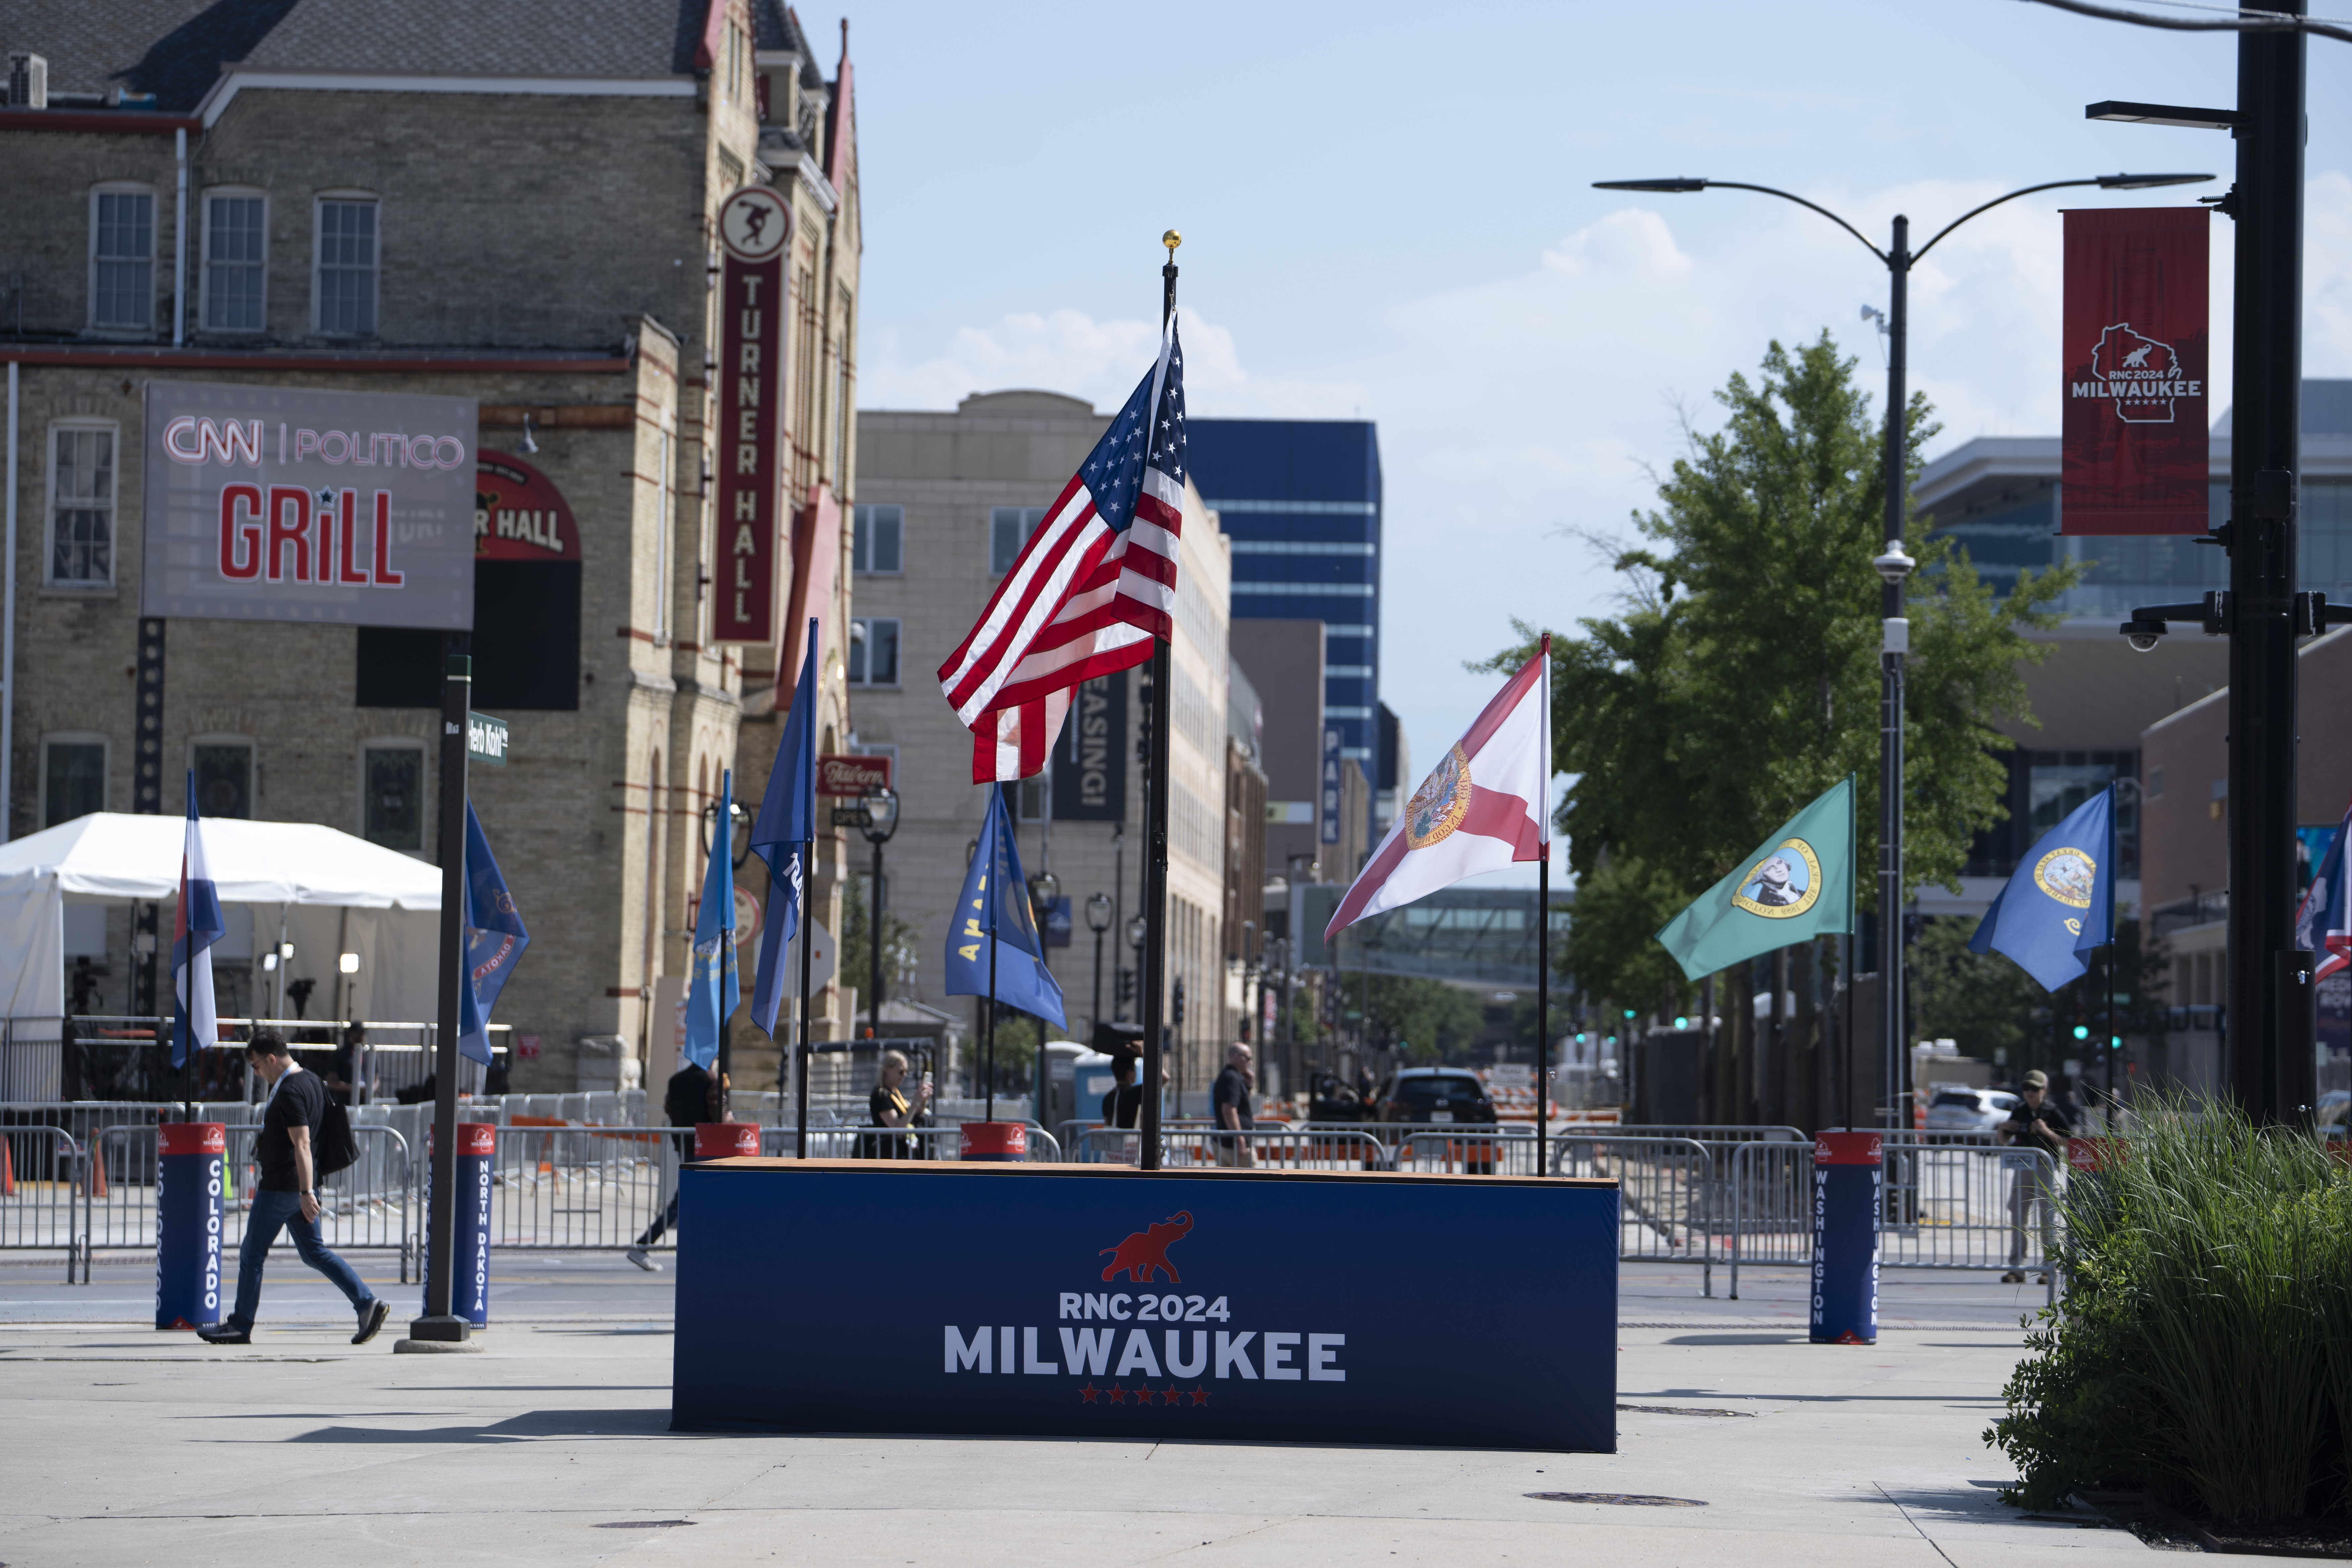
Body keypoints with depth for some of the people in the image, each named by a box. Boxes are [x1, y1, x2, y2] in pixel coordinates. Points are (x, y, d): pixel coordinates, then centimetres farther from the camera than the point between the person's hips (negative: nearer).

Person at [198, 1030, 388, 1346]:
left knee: (252, 1255, 2)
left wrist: (306, 1192, -28)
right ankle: (367, 1304, -1)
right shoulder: (312, 1081, 12)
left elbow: (302, 1145, -25)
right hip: (299, 1186, 10)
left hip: (280, 1187, -10)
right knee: (314, 1252, 11)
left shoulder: (290, 1092, -18)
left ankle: (240, 1326, 8)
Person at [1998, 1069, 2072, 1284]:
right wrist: (2002, 1129, -1)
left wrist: (2048, 1132, -20)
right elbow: (2004, 1139, 20)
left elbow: (2069, 1143, -8)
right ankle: (2017, 1268, 8)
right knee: (2018, 1218, 3)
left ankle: (2049, 1269, 4)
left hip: (2046, 1170, -5)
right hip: (2022, 1169, 5)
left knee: (2048, 1219, -2)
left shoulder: (2053, 1114, -4)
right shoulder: (2019, 1112, 9)